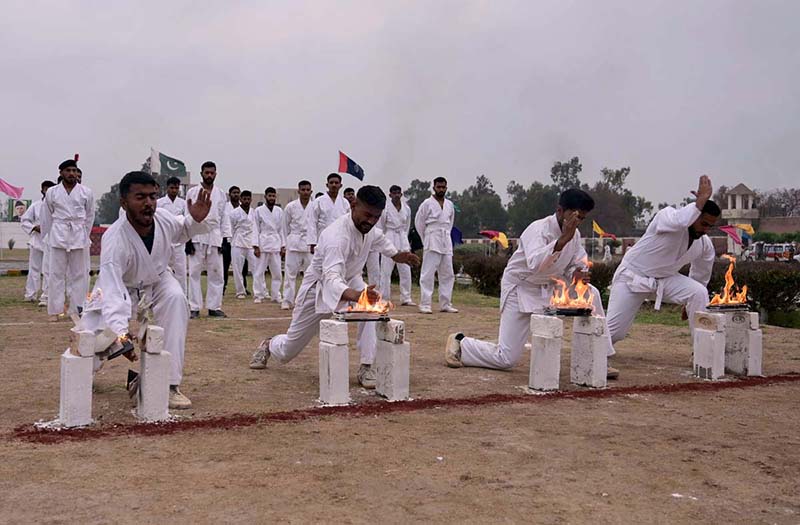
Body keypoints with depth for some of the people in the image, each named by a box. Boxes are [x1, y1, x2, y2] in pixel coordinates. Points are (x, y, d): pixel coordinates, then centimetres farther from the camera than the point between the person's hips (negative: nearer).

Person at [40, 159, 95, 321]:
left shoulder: (86, 193, 3)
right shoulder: (52, 192, 4)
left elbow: (89, 216, 9)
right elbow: (47, 217, 10)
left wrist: (84, 235, 9)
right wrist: (50, 236, 9)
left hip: (79, 236, 0)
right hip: (58, 236, 0)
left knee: (78, 274, 3)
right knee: (56, 273, 1)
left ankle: (77, 309, 10)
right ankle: (55, 310, 6)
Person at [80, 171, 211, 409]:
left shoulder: (164, 218, -23)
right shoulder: (115, 240, -39)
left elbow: (182, 229, 4)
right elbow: (112, 293, -48)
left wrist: (196, 219, -20)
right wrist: (120, 333, -63)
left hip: (157, 280, 3)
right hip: (122, 288, -3)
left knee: (175, 298, -30)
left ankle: (170, 384, -24)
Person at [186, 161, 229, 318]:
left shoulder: (221, 194, 10)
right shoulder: (192, 192, 2)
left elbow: (224, 218, 11)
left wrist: (225, 239, 3)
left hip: (215, 237, 3)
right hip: (197, 237, -2)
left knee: (216, 273, 3)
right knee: (194, 272, -2)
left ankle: (214, 307, 11)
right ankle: (194, 308, 4)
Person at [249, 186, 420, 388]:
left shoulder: (369, 228, -13)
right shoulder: (337, 235, -39)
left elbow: (378, 238, 16)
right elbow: (331, 279, -53)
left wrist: (396, 255, 1)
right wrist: (356, 296, -72)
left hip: (349, 280, 6)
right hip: (318, 289, -5)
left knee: (373, 306, -29)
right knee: (288, 351, 9)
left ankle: (366, 368, -21)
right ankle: (268, 345, 47)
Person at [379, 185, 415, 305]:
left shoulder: (406, 209, 4)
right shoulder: (385, 209, -7)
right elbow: (381, 227, 2)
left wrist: (404, 239, 15)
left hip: (402, 239, 4)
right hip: (389, 240, -4)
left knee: (405, 270, 3)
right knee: (386, 270, -3)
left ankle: (406, 298, 11)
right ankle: (384, 298, 3)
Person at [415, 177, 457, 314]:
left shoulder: (450, 204, 12)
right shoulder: (427, 203, -4)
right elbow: (418, 222, 0)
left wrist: (445, 235, 15)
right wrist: (426, 239, 3)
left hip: (446, 242, 6)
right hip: (432, 243, -6)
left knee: (448, 274, 7)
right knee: (428, 274, -8)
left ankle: (445, 304, 14)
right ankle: (425, 304, -7)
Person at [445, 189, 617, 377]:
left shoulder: (574, 234, -2)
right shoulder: (538, 229, -25)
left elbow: (576, 263, 6)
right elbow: (535, 264, -43)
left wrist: (577, 274, -18)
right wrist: (563, 239, -50)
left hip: (550, 287, 7)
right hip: (521, 289, -7)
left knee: (591, 294, -14)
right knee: (506, 359, -10)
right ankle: (459, 342, 16)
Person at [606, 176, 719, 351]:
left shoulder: (706, 245, -5)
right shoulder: (668, 215, -23)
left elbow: (700, 276, 11)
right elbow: (679, 222, -50)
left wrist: (689, 303, 18)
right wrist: (702, 199, -41)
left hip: (665, 279, 5)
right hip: (632, 276, -5)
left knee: (700, 293, -21)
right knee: (614, 332, -9)